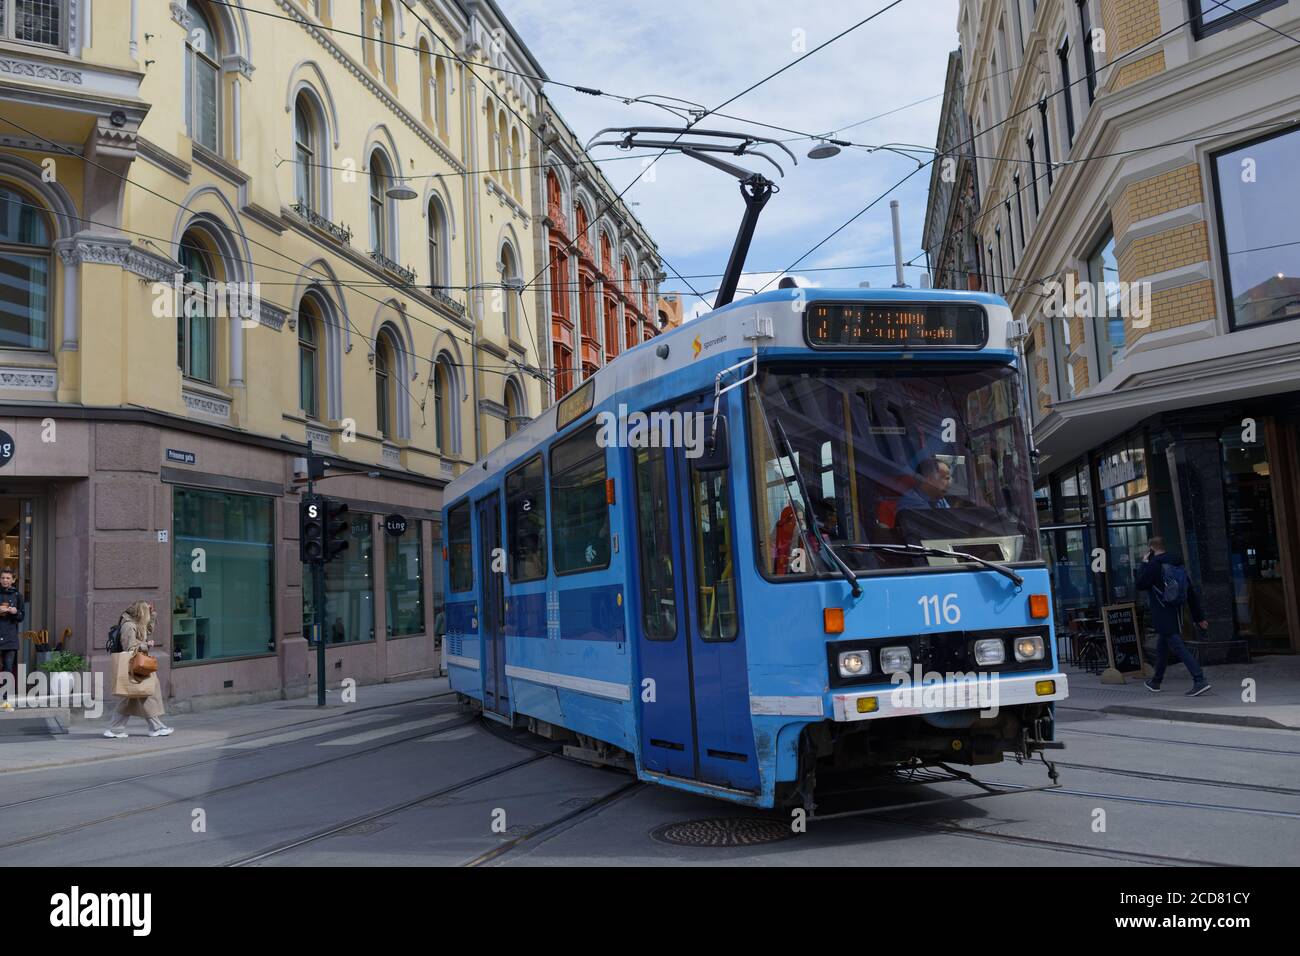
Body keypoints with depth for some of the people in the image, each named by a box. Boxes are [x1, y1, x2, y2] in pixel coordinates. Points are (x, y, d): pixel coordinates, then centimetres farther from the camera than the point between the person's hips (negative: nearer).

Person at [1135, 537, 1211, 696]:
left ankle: (1200, 681, -21)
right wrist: (1199, 617, 14)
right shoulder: (1178, 564, 10)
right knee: (1162, 648, 20)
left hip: (1162, 615, -8)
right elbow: (1191, 593, 12)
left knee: (1179, 647, -12)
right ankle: (1155, 682, 32)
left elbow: (1140, 584, -6)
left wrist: (1144, 563, 3)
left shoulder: (1154, 564, -13)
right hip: (1176, 614, 8)